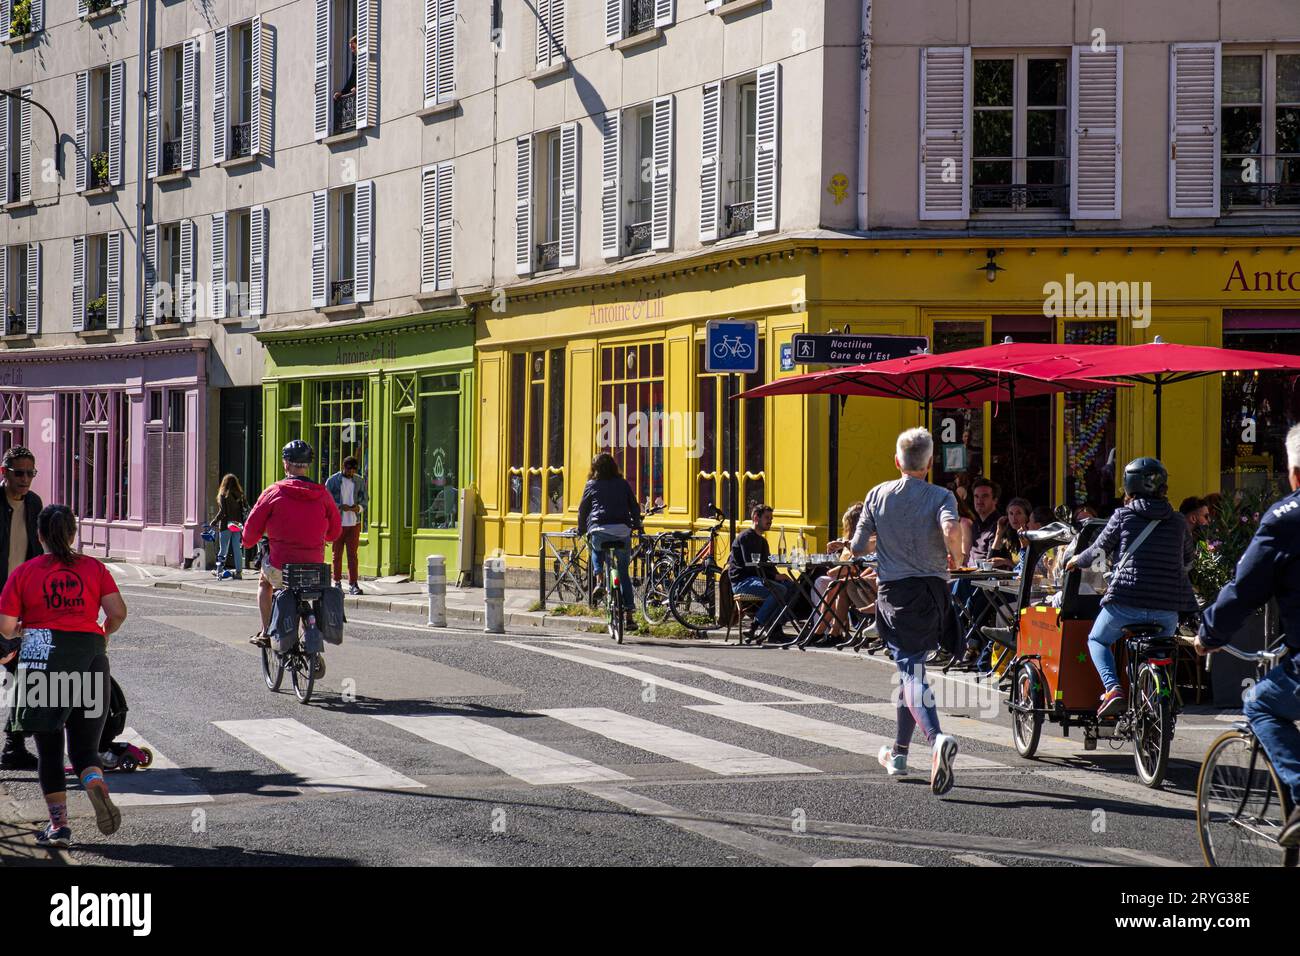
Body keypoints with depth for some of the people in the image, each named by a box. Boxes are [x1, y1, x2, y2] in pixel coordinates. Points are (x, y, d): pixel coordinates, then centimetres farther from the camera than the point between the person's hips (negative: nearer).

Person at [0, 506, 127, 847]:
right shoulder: (94, 568, 7)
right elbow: (118, 611, -1)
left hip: (43, 654, -2)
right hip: (90, 652, 2)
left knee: (48, 749, 10)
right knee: (84, 746, 9)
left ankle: (58, 824, 6)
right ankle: (97, 787, -23)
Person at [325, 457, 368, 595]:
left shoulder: (360, 481, 8)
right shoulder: (332, 481, -1)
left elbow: (365, 500, 12)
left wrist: (359, 507, -11)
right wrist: (340, 506, -19)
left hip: (354, 523, 2)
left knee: (352, 554, -3)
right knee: (337, 554, 4)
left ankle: (353, 584, -3)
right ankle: (337, 582, 14)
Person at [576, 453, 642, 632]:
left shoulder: (591, 486, 10)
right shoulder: (623, 484, 13)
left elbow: (583, 510, 14)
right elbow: (635, 507, 15)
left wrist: (581, 530, 28)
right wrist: (637, 526, 30)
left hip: (599, 530, -1)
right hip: (622, 530, 1)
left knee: (596, 550, 35)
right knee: (623, 572, 12)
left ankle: (598, 578, 8)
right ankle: (628, 615, 7)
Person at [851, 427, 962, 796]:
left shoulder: (878, 496, 1)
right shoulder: (941, 497, -3)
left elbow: (856, 548, 4)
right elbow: (951, 530, -24)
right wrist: (955, 557, -4)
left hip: (895, 592, -1)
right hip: (933, 590, 1)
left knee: (911, 672, -9)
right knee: (912, 669, 18)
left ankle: (937, 738, -35)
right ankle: (899, 752, 28)